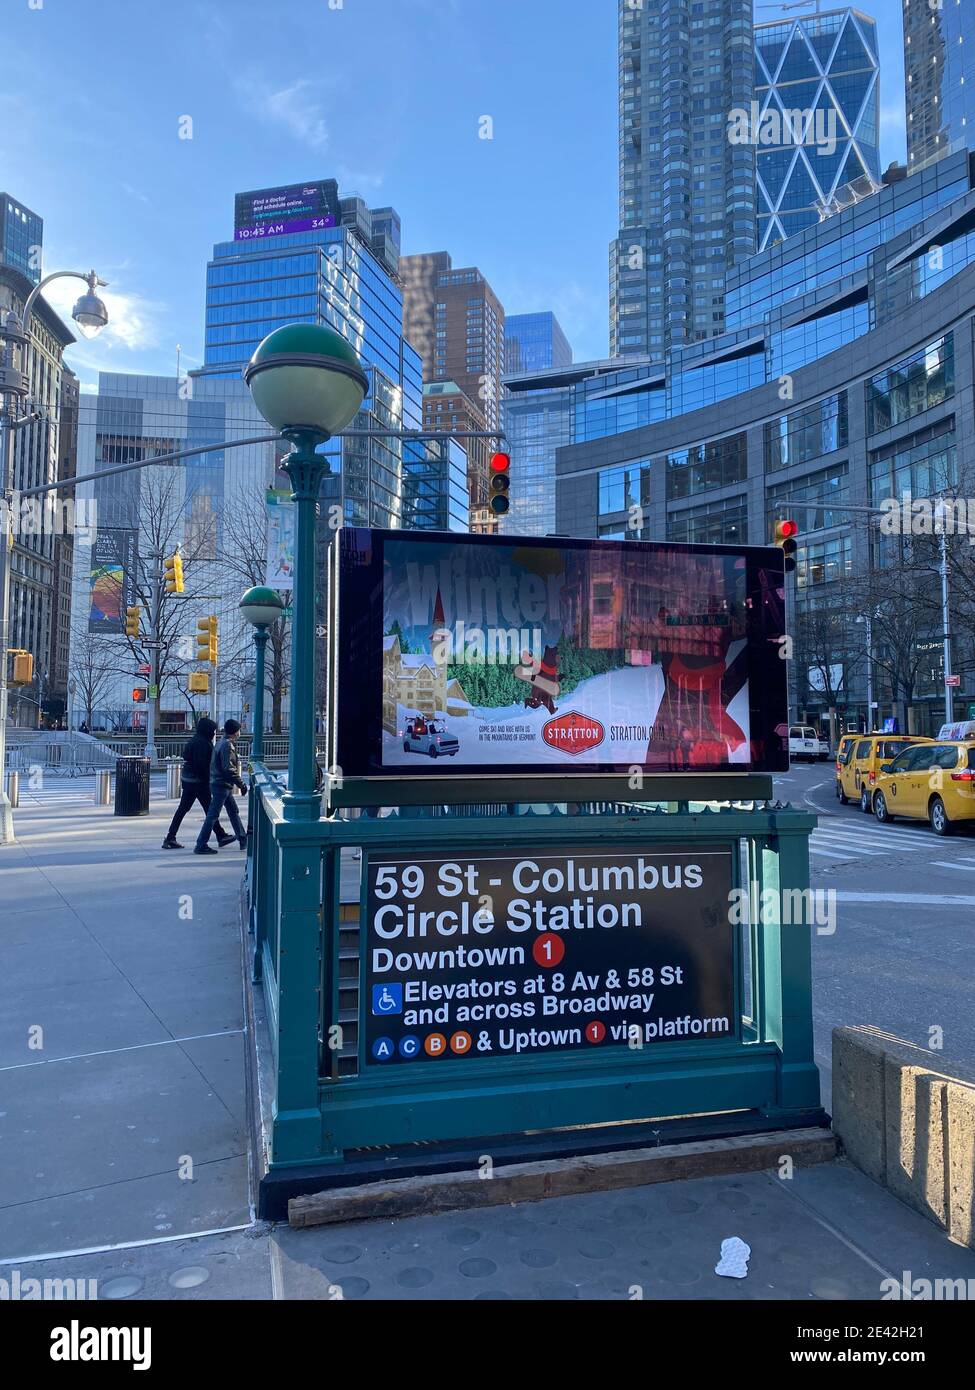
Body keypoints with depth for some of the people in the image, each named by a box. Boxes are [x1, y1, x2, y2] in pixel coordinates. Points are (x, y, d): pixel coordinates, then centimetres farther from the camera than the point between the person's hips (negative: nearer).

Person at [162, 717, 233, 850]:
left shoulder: (195, 740, 15)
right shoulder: (202, 743, -16)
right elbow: (201, 764, -21)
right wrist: (207, 780, -16)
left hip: (187, 779, 10)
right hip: (198, 781, -10)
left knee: (182, 809, 9)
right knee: (209, 809, 0)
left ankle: (170, 838, 8)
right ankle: (221, 836, 8)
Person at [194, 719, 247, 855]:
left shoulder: (223, 742, 12)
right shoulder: (227, 745, -18)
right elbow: (228, 769, -22)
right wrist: (241, 784, -17)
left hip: (224, 785, 10)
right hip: (222, 785, -10)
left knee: (234, 812, 17)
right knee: (212, 815, -6)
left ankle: (243, 840, 25)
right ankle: (201, 846, -2)